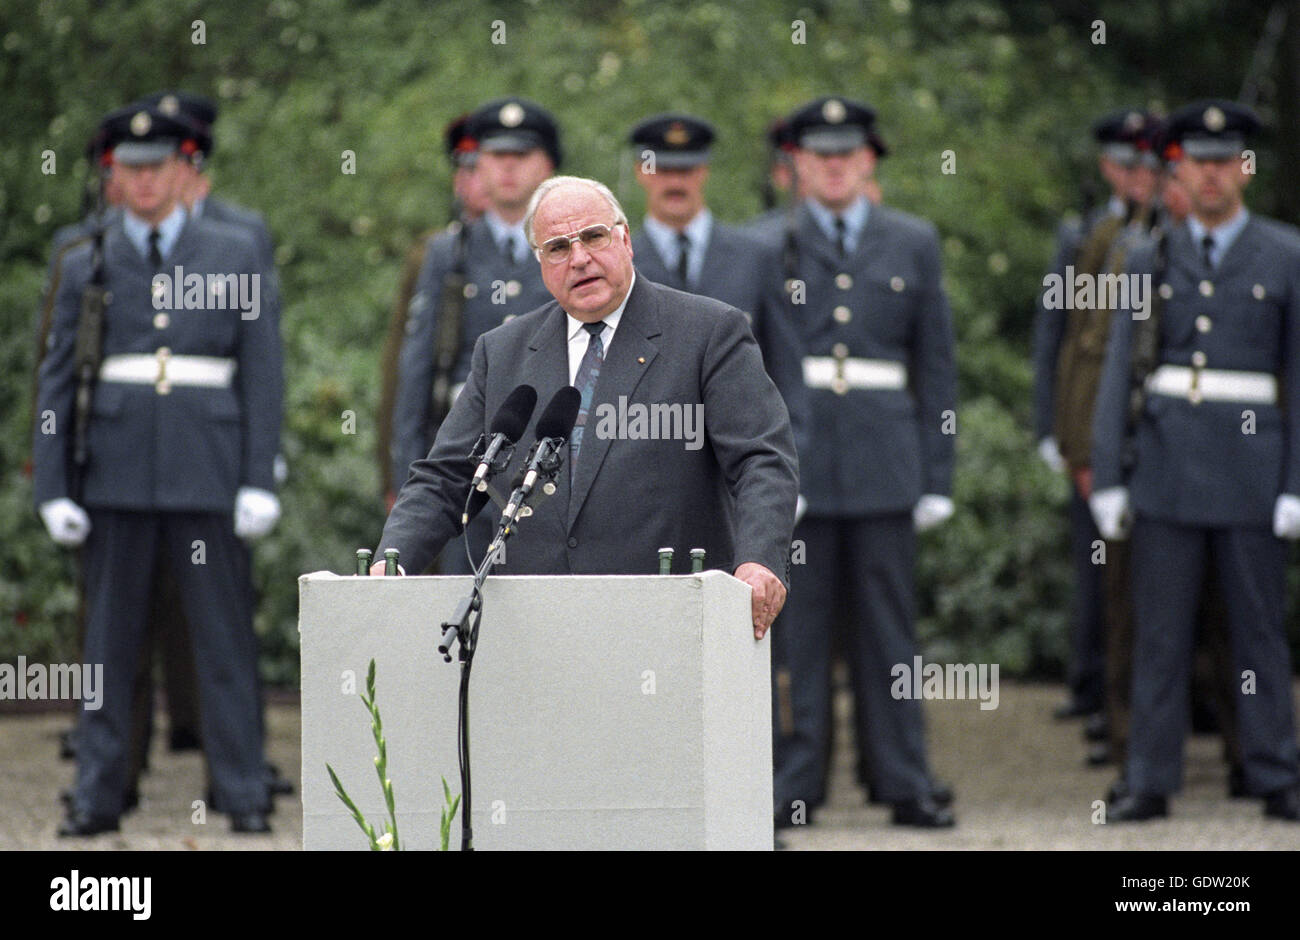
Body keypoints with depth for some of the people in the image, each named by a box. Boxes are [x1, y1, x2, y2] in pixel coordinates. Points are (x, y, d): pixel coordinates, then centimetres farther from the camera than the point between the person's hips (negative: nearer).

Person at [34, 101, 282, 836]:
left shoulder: (236, 256, 5)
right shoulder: (88, 266, 9)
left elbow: (263, 373, 2)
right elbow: (58, 382, 9)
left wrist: (261, 482, -5)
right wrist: (53, 490, 1)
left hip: (209, 477, -1)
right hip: (116, 477, 1)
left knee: (226, 637, 0)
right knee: (109, 640, 4)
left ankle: (245, 795, 4)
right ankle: (98, 795, 9)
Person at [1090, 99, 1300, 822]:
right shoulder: (1152, 258, 9)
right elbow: (1119, 373, 8)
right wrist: (1107, 477, 1)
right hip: (1167, 466, 2)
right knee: (1160, 630, 2)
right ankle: (1151, 783, 5)